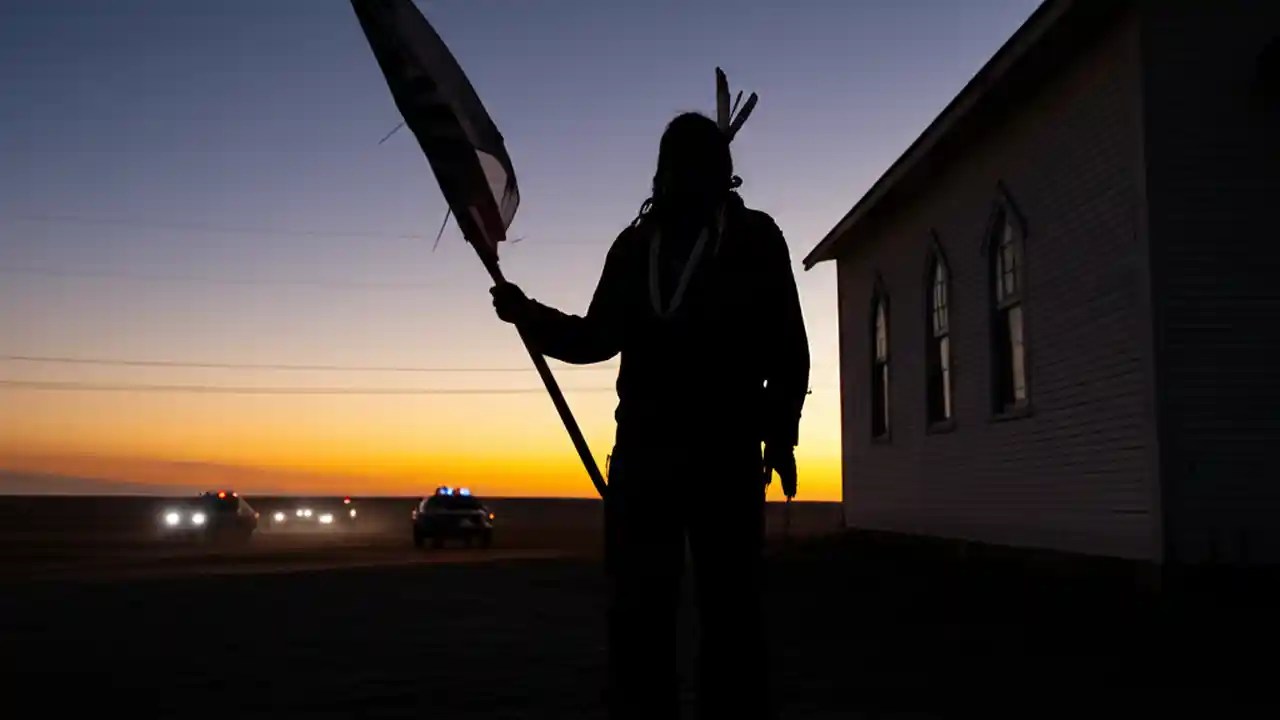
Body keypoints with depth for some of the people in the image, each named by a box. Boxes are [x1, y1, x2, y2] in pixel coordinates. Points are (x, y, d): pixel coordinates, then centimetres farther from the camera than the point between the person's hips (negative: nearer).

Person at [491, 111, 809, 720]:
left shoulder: (754, 239, 7)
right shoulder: (635, 244, 17)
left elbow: (788, 348, 2)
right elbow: (598, 337, 17)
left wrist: (780, 433, -7)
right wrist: (528, 314, 2)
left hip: (725, 453, -3)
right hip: (642, 450, 4)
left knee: (729, 614, 0)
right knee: (637, 614, 4)